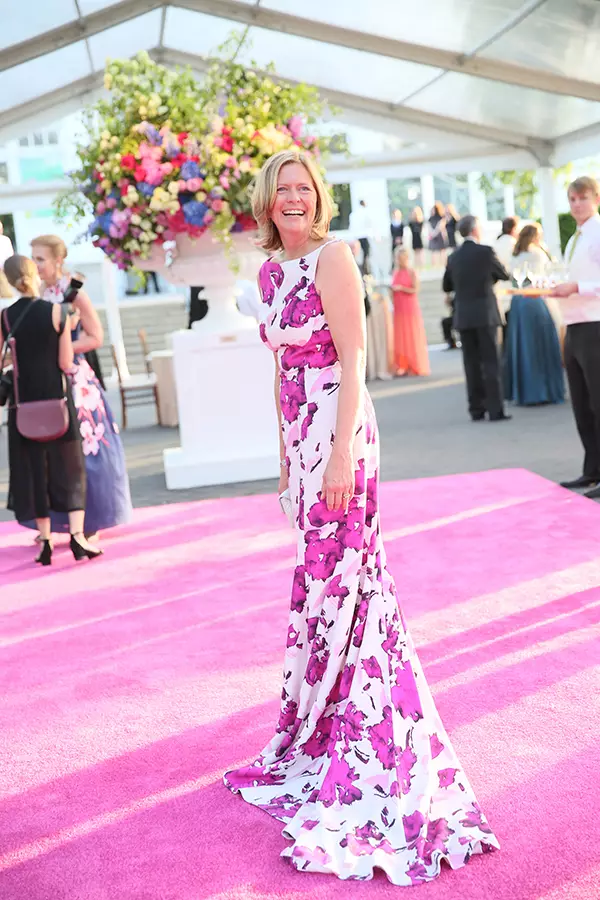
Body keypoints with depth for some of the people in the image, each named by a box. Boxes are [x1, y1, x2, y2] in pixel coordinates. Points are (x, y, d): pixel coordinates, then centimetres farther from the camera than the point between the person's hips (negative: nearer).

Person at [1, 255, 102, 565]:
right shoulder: (56, 312, -8)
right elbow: (65, 363, -9)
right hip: (57, 398, -1)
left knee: (33, 469, 10)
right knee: (70, 466, 8)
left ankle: (46, 541, 13)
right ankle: (77, 536, 1)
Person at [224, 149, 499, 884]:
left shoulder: (332, 258, -10)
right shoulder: (270, 271, 13)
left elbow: (352, 362, -15)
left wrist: (340, 452, -20)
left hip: (338, 430, -7)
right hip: (301, 434, 7)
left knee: (338, 573, -2)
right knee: (320, 571, 14)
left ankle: (369, 748, 11)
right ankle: (324, 728, 28)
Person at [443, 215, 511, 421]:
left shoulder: (454, 257, 6)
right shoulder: (485, 251, -6)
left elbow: (446, 286, 15)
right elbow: (505, 275, 4)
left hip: (463, 317, 4)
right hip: (485, 314, -4)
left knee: (471, 364, 7)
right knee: (490, 363, -2)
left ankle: (476, 410, 8)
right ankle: (495, 410, -5)